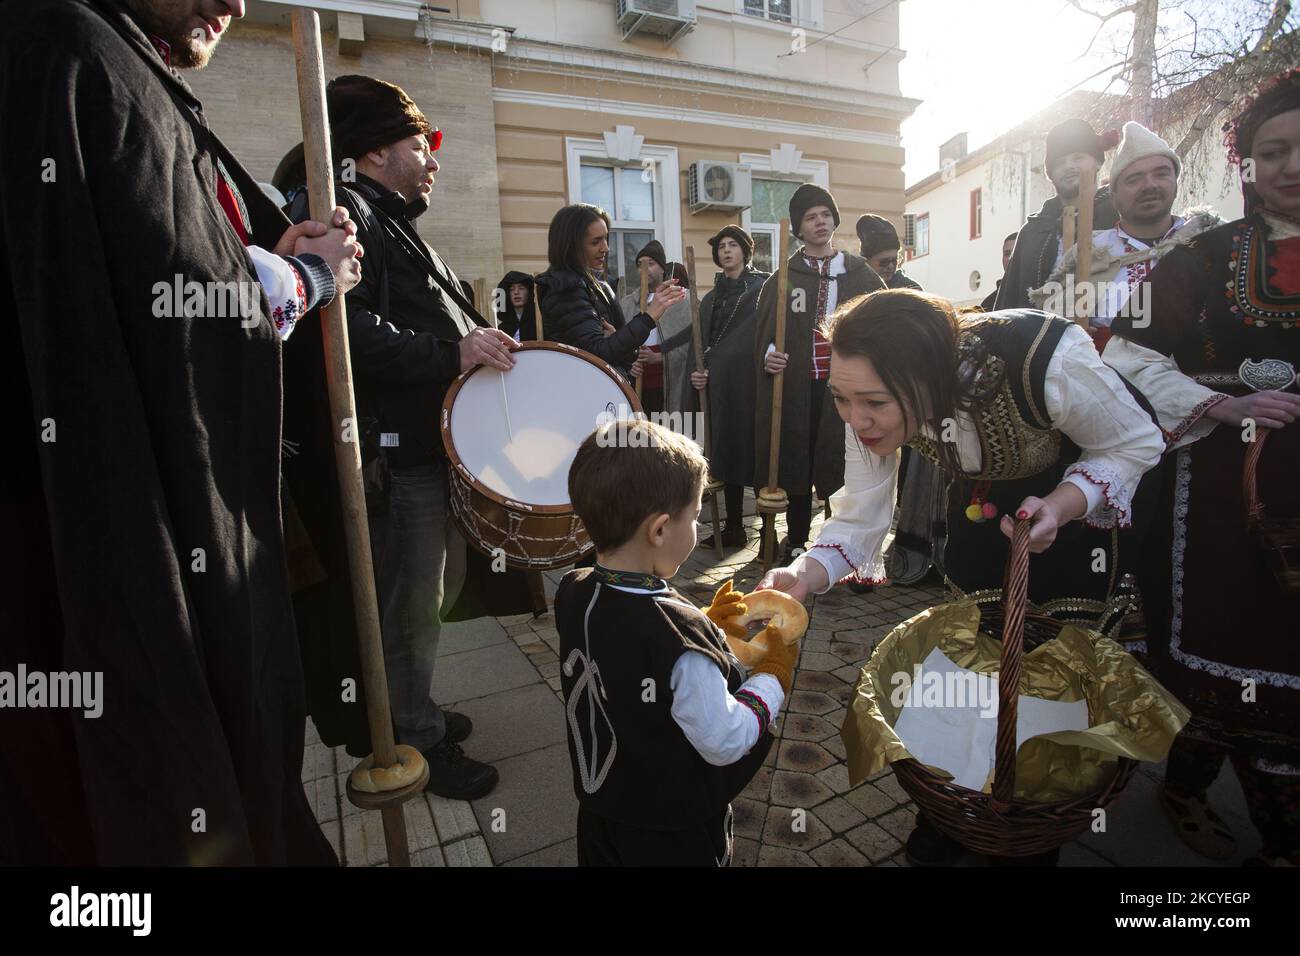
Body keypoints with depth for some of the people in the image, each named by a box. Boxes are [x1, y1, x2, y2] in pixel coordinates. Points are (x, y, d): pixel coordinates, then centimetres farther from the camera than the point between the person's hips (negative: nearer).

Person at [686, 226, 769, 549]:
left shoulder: (762, 287, 4)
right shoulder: (710, 298, 19)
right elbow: (699, 342, 18)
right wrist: (695, 372, 2)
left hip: (751, 384, -5)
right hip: (719, 386, 5)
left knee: (757, 453, -4)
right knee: (727, 457, 8)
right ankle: (734, 528, 18)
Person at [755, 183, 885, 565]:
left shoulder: (862, 275, 11)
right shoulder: (782, 279, 11)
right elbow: (763, 331, 9)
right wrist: (768, 354, -11)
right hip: (797, 388, 0)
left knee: (847, 466, -1)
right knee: (797, 465, 5)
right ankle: (796, 543, 19)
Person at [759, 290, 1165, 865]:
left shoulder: (1047, 360, -40)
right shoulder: (876, 392, -27)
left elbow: (1136, 444, -20)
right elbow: (859, 520, -21)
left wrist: (1059, 508, -36)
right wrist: (802, 577, -39)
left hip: (1077, 511, -2)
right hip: (980, 507, 3)